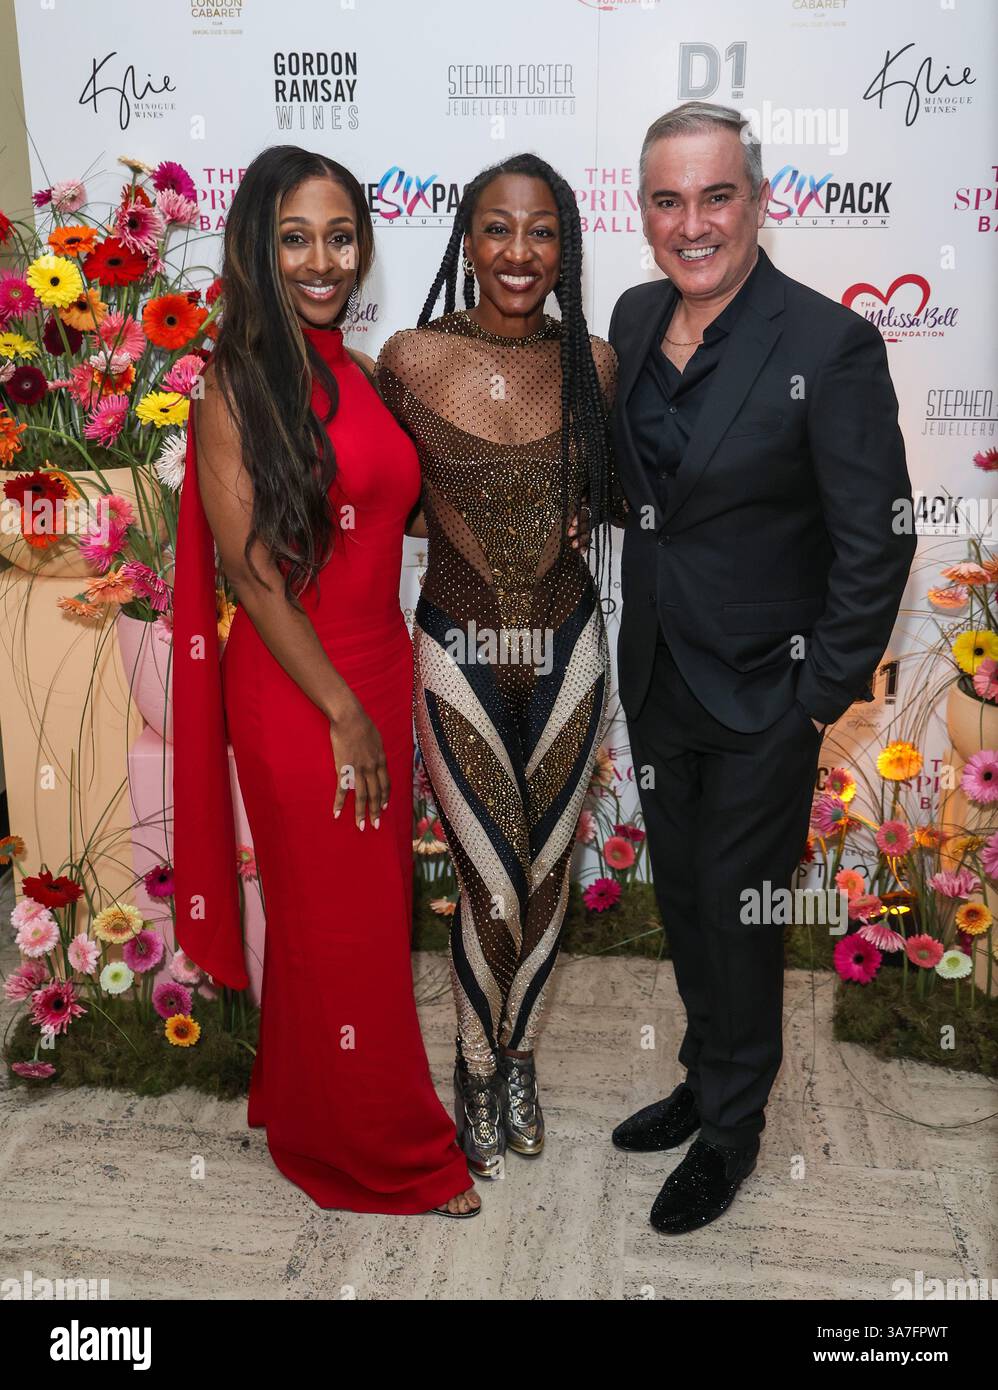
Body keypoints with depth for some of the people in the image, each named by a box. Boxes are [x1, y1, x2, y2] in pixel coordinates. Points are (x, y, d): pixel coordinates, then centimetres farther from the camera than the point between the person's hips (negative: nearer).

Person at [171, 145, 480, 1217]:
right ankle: (380, 1149, 31)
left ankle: (303, 1096, 44)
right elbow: (249, 567, -16)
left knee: (375, 902, 19)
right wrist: (343, 714, -16)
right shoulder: (237, 381, -13)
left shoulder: (354, 368, 8)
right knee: (341, 925, 8)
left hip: (381, 670, 7)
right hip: (297, 695, -7)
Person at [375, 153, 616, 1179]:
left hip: (566, 650, 3)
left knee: (547, 881, 14)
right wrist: (452, 522, -7)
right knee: (492, 895, 2)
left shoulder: (593, 362, -2)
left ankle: (519, 1060, 40)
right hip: (458, 654, -2)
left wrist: (581, 511, -3)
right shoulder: (412, 358, -8)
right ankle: (476, 1073, 31)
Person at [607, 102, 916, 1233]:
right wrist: (631, 637, 12)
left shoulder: (830, 345, -17)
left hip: (764, 695, -6)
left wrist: (822, 696, -13)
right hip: (655, 675, 6)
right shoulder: (634, 317, 2)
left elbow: (875, 544, -14)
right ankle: (705, 1082, 43)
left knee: (737, 916, 8)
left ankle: (731, 1130, 32)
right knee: (680, 899, 19)